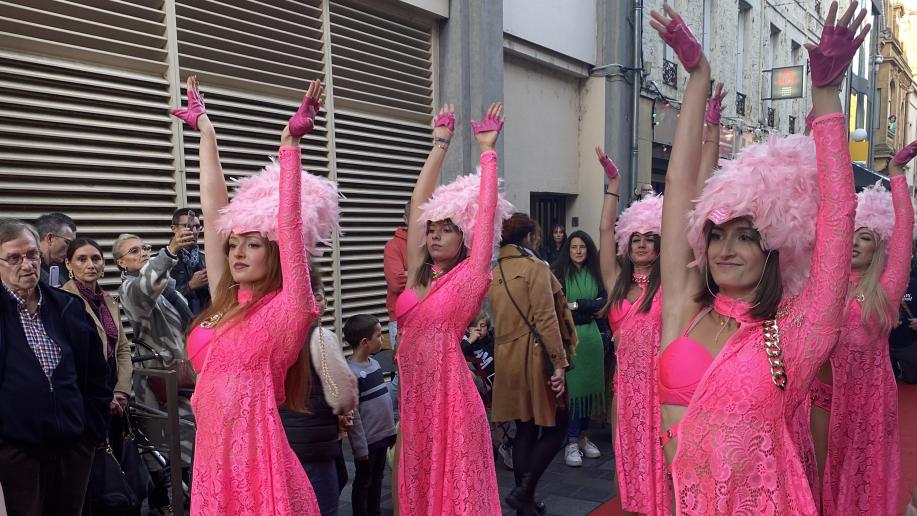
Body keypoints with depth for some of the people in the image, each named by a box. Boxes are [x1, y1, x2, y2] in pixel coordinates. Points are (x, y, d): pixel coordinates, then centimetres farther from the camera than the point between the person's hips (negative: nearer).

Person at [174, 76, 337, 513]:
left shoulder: (289, 309, -9)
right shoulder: (225, 301, 6)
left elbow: (291, 227, -18)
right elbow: (213, 210, 9)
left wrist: (290, 144, -18)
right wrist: (206, 132, 12)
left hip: (256, 457, -6)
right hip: (213, 455, 6)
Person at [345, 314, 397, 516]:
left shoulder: (375, 363, 4)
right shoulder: (351, 373, -20)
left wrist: (391, 431, 14)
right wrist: (361, 447, -16)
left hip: (382, 436, 7)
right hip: (367, 440, -7)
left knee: (377, 479, 20)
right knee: (363, 483, 10)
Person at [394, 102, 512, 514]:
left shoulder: (470, 276, -5)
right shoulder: (419, 273, 7)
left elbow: (486, 212, -8)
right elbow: (418, 201, 7)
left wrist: (487, 150, -5)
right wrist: (440, 145, 11)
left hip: (450, 397, -5)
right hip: (413, 396, 5)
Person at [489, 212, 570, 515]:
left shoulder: (494, 271, 10)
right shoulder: (535, 267, -11)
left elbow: (500, 317, 12)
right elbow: (546, 319, -17)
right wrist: (559, 363, -16)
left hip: (507, 358, 7)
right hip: (534, 356, -7)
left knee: (525, 429, 13)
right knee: (556, 425, 5)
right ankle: (524, 489, -5)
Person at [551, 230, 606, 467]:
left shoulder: (595, 273, 9)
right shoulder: (558, 272, -2)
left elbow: (603, 303, 2)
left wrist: (575, 306, -7)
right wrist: (589, 308, -9)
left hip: (591, 335, 4)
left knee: (589, 384, 7)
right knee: (572, 386, -4)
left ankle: (583, 435, 22)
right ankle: (571, 442, 4)